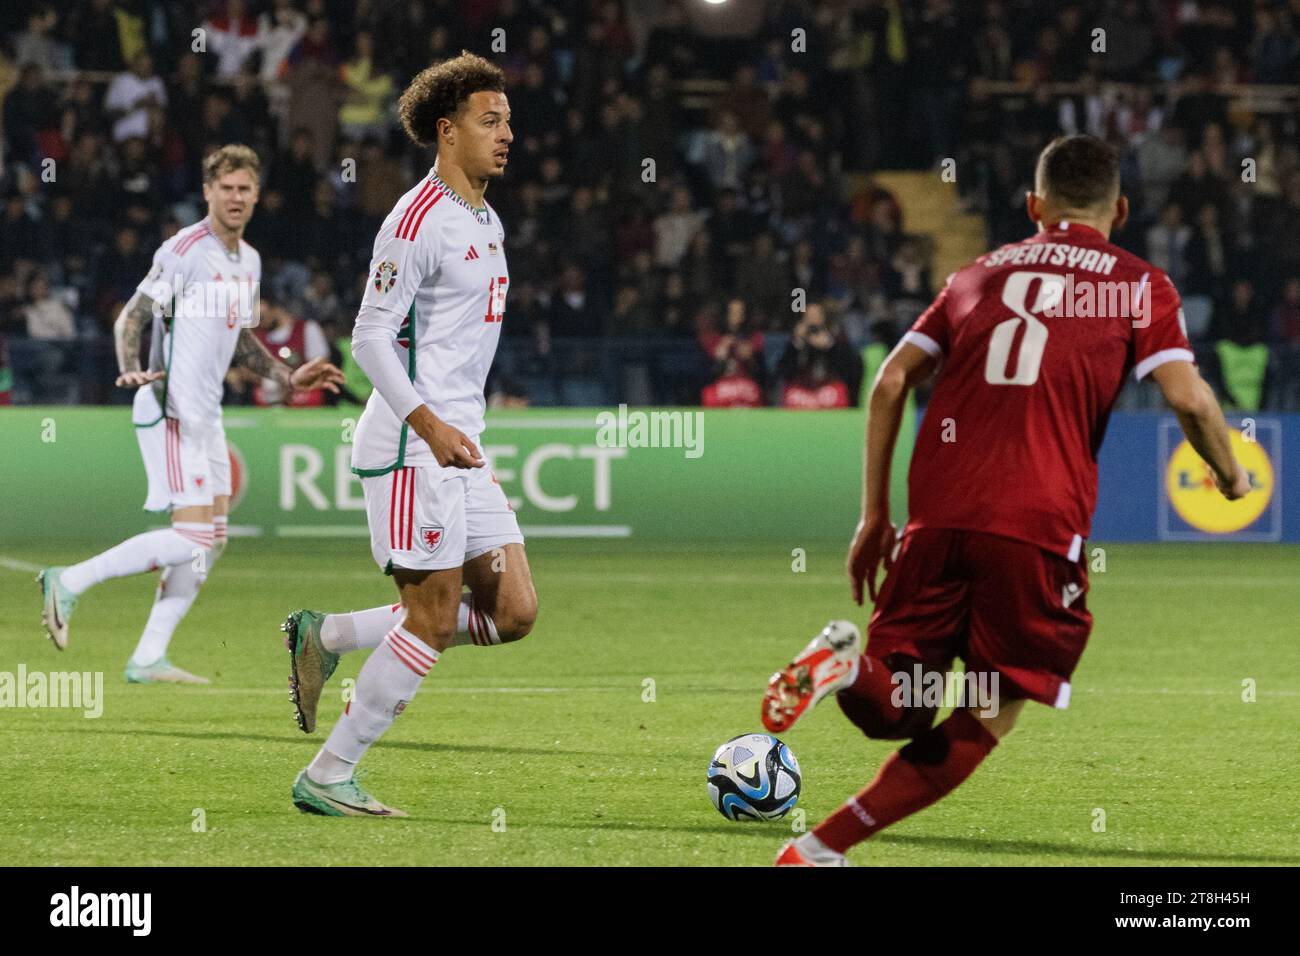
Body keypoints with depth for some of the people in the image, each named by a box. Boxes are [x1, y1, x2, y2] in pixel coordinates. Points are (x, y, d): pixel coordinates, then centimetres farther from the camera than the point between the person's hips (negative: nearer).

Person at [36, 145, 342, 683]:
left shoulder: (249, 260, 14)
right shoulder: (184, 250, -12)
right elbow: (130, 319, -13)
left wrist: (289, 377, 18)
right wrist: (133, 372, -30)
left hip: (205, 416, 9)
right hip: (169, 412, -9)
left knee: (212, 541, 5)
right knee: (193, 539, -16)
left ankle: (148, 659, 9)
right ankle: (70, 582, -6)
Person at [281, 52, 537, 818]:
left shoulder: (489, 223, 17)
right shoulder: (419, 220, -12)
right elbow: (370, 337, -16)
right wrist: (430, 425, -25)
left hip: (460, 447, 9)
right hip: (411, 447, -9)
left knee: (513, 612, 3)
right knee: (434, 619, -8)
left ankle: (327, 637, 13)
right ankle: (327, 779, 1)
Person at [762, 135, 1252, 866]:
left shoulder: (981, 273, 21)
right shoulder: (1140, 285, 11)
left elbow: (892, 382, 14)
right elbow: (1188, 397, -2)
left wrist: (875, 516, 18)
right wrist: (1232, 477, 17)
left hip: (938, 517, 3)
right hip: (1041, 528, -3)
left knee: (895, 709, 13)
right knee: (985, 723, 6)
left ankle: (848, 663, -22)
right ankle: (821, 848, -8)